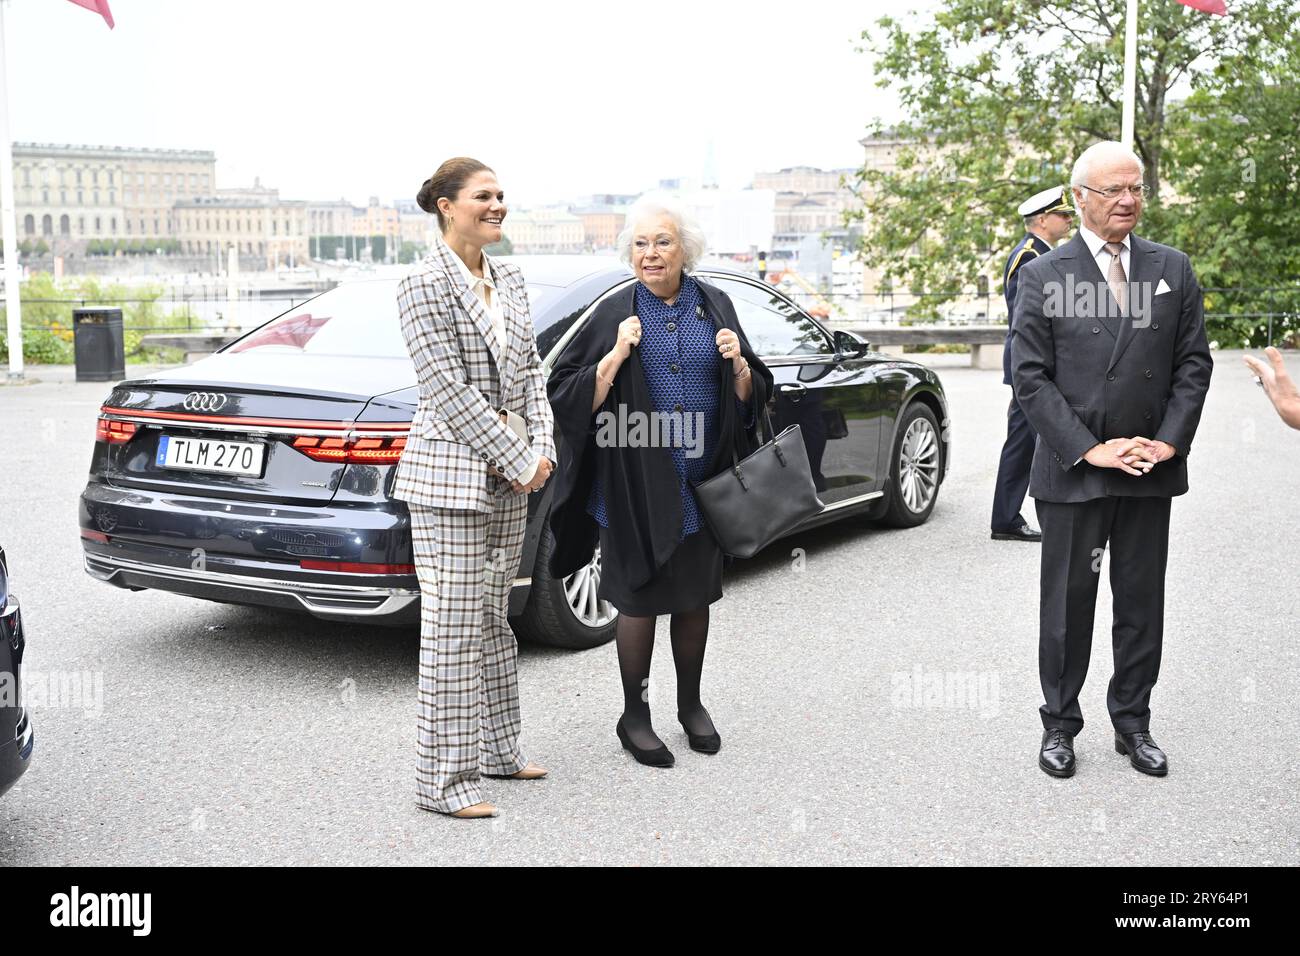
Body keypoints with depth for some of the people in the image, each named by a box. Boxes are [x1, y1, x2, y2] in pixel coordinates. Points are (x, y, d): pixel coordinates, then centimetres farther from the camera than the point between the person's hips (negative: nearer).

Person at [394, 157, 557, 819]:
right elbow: (447, 391, -16)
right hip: (450, 473, -7)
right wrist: (518, 462, -15)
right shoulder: (424, 285, -11)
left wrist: (542, 449, -1)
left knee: (492, 617, 16)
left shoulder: (508, 280, 12)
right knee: (452, 627, -3)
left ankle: (496, 749, 28)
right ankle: (443, 778, 6)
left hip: (509, 475, 7)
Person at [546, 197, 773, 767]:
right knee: (639, 598, 4)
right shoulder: (614, 314, -3)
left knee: (695, 595, 13)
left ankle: (690, 704, 31)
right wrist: (616, 356, -21)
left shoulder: (714, 307, 6)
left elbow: (752, 396, 8)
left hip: (702, 480, 3)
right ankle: (634, 717, 19)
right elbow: (569, 398, -8)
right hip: (635, 482, -3)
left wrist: (738, 363, -12)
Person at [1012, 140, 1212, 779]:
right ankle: (1059, 725, 20)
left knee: (1143, 605, 11)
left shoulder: (1173, 269, 8)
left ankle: (1133, 724, 25)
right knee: (1067, 604, 7)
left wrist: (1168, 441, -6)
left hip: (1150, 469, 3)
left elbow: (1193, 363, 7)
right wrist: (1088, 449, -13)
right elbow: (1030, 376, -7)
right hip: (1072, 473, -3)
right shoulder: (1043, 276, -2)